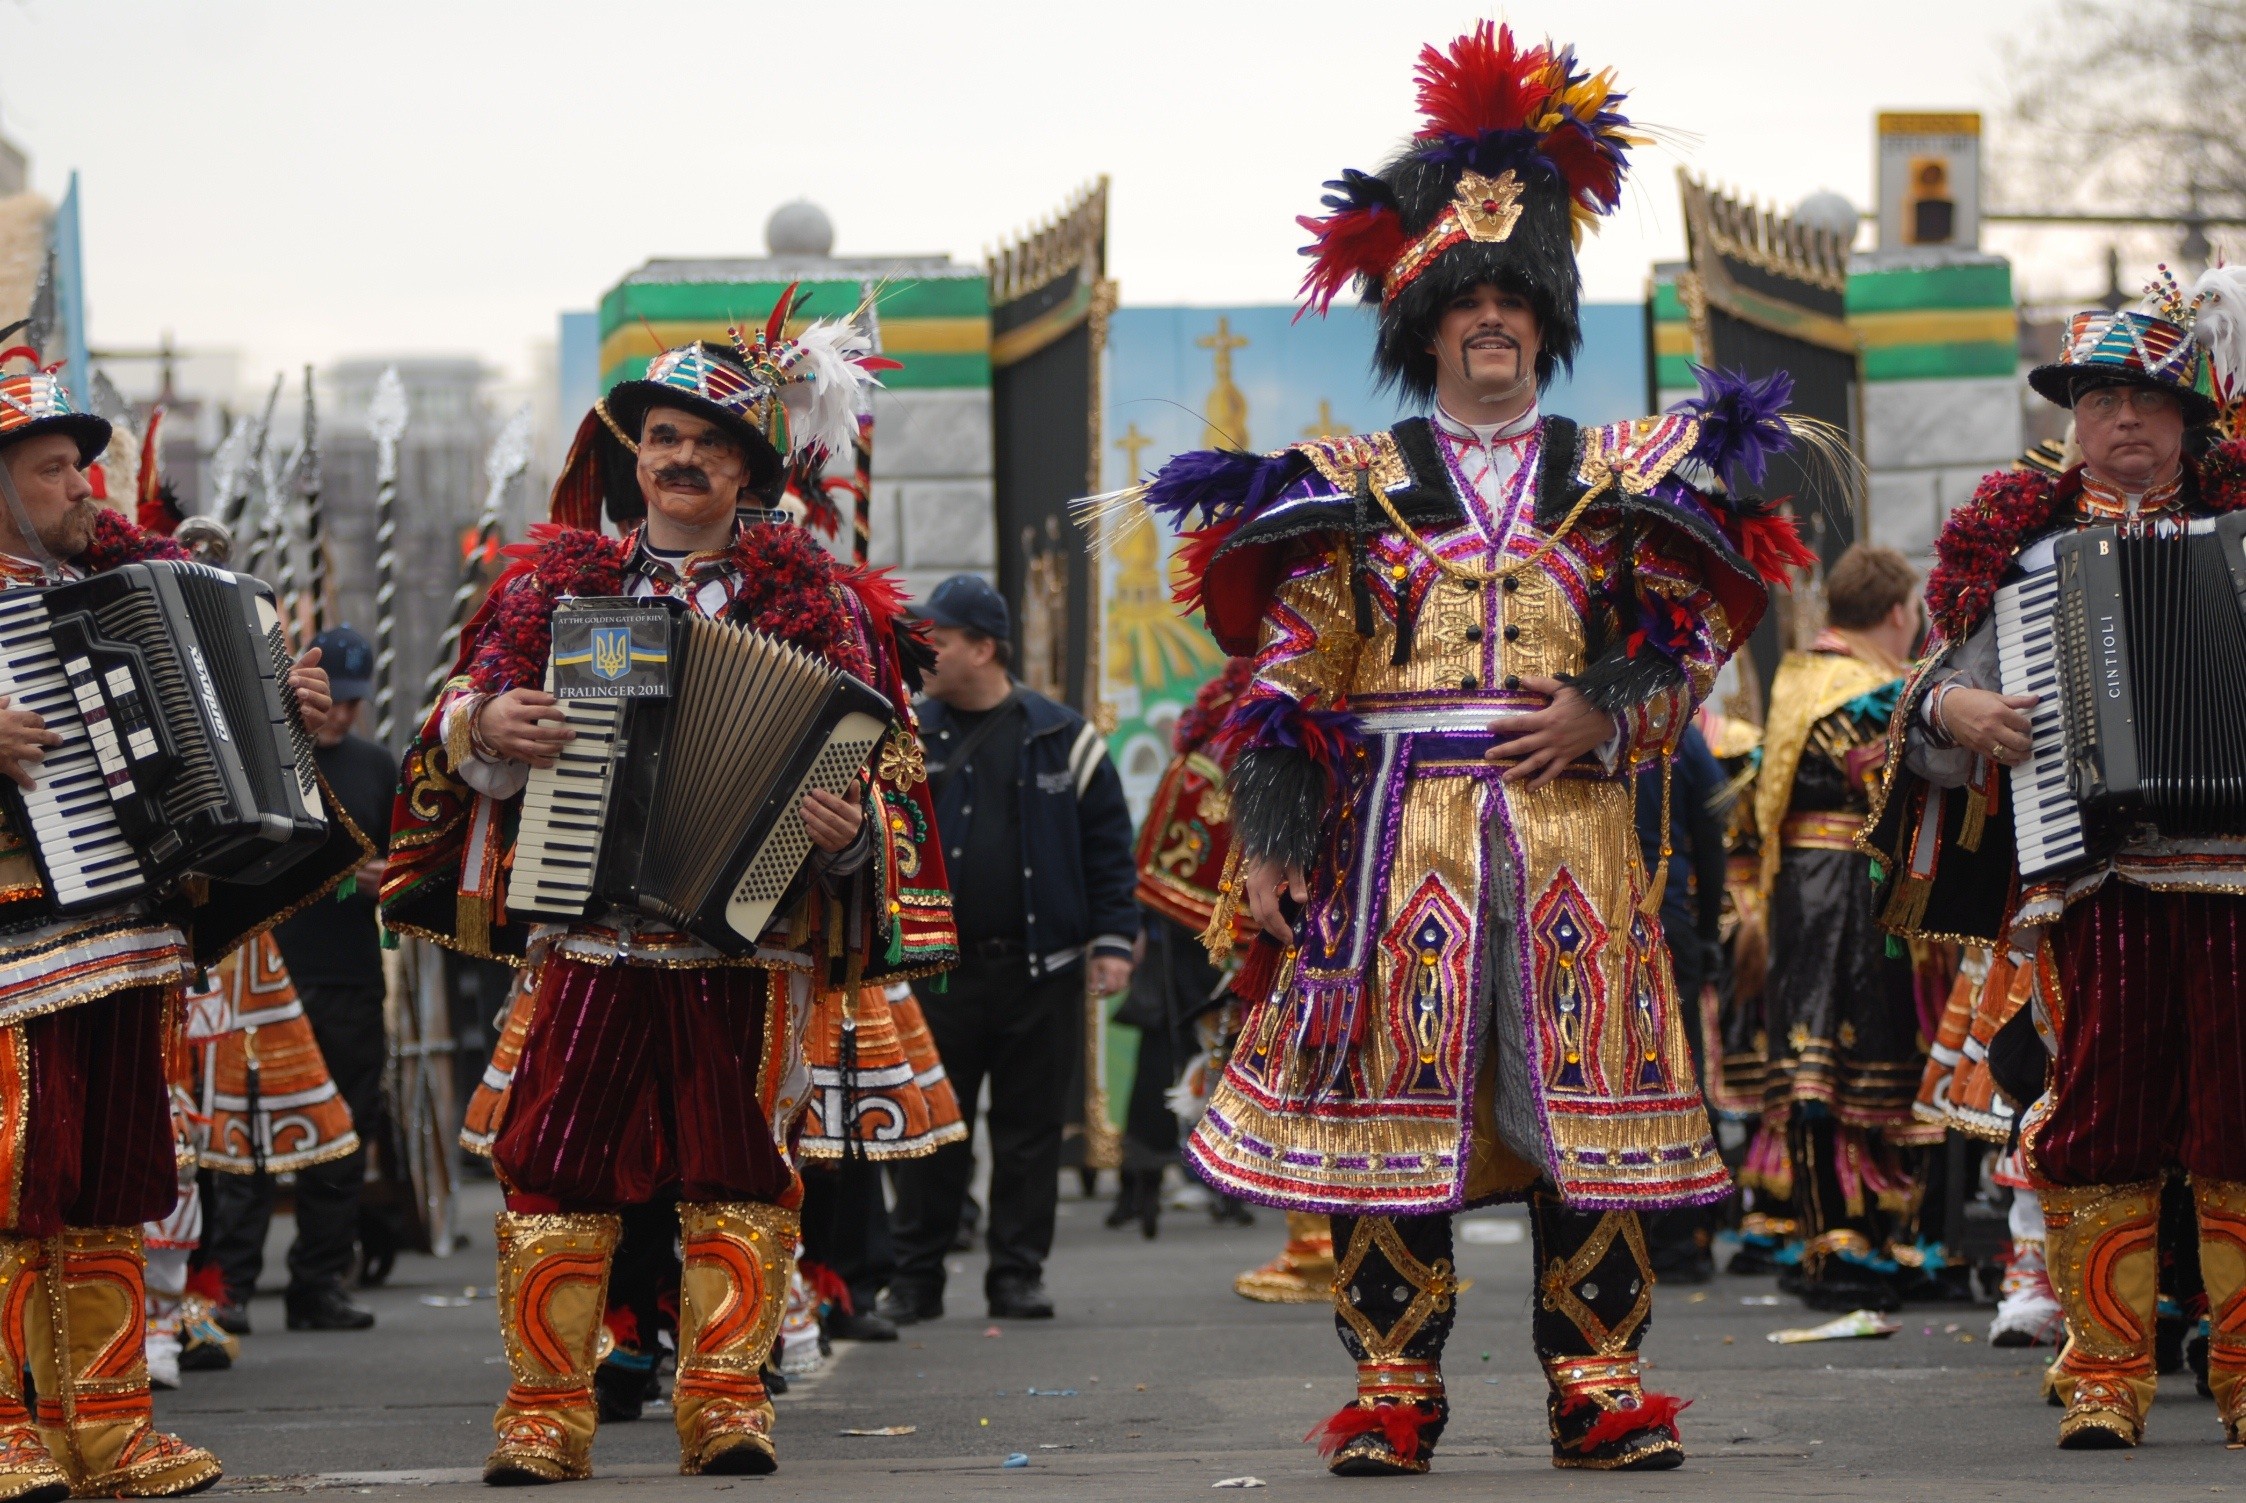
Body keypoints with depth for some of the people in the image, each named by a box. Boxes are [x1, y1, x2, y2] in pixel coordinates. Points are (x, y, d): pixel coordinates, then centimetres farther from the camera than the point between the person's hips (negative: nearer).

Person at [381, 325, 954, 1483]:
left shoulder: (809, 597, 7)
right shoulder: (561, 581, 11)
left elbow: (873, 757, 4)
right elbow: (464, 720, 13)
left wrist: (848, 824, -15)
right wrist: (486, 727, -9)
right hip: (589, 938, 1)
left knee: (737, 1169, 0)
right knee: (557, 1164, -3)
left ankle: (725, 1398, 6)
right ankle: (546, 1404, 2)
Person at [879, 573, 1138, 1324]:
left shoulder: (1061, 738, 4)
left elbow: (1108, 842, 5)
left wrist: (1112, 940, -1)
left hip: (1040, 970, 0)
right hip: (939, 971, 1)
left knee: (1030, 1129, 4)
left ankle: (1018, 1273, 11)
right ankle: (915, 1277, 7)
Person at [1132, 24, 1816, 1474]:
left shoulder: (1619, 478, 13)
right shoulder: (1355, 485, 10)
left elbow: (1694, 631, 8)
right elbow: (1292, 668, 5)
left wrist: (1607, 717, -9)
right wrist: (1267, 833, -4)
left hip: (1572, 814, 1)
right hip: (1399, 822, -1)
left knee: (1588, 1087, -1)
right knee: (1392, 1085, -3)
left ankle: (1597, 1383, 3)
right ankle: (1395, 1389, 2)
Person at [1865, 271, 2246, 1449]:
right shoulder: (2024, 546, 12)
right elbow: (1939, 699, 14)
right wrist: (1956, 708, -7)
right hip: (2085, 877, 0)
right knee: (2098, 1122, -4)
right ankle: (2105, 1372, 3)